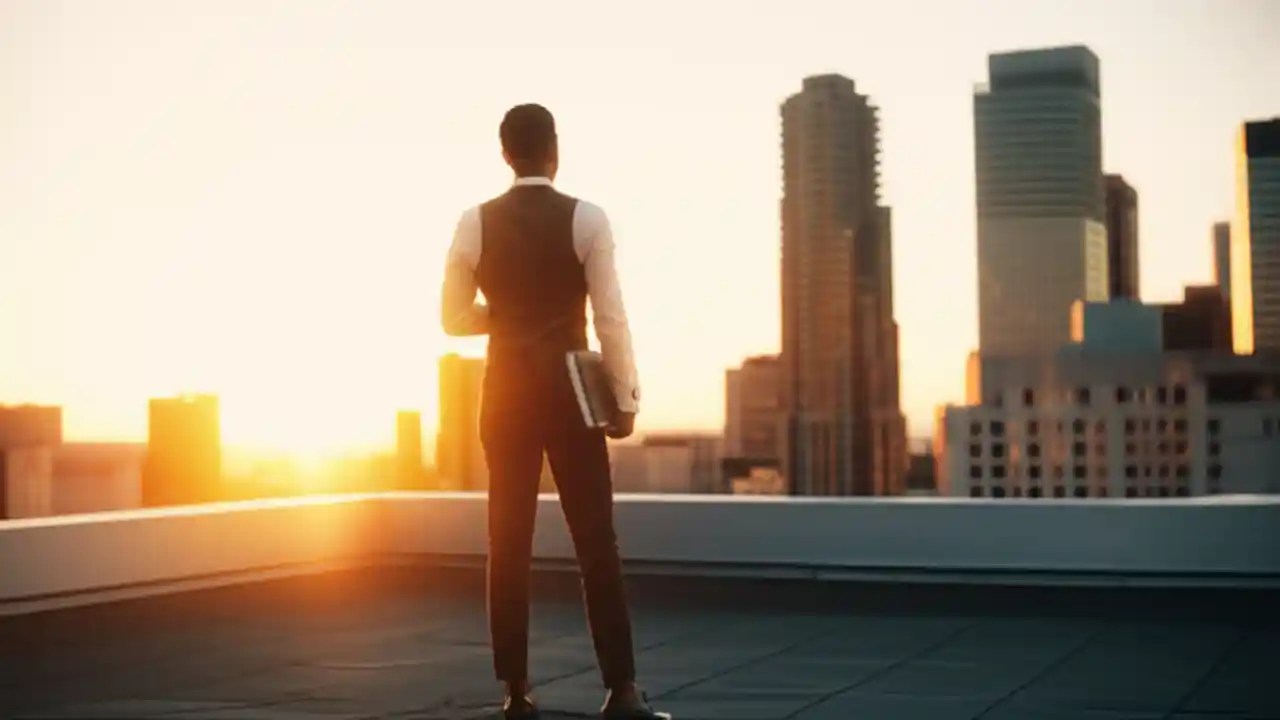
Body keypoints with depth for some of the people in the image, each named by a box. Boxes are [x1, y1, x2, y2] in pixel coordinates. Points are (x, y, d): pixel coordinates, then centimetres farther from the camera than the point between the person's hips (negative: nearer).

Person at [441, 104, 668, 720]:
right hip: (569, 389, -2)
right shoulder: (586, 219, -7)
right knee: (596, 541, 1)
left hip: (507, 391, 2)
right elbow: (610, 317, -9)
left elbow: (454, 317, 5)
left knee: (509, 542, 9)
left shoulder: (475, 223, 0)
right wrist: (624, 398, -3)